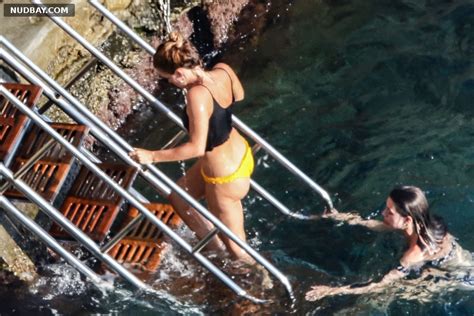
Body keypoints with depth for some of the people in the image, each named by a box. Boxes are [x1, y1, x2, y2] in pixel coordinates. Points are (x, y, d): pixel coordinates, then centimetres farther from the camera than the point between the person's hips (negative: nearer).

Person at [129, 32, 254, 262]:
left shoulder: (197, 94, -35)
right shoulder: (223, 70, -12)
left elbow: (197, 147, -35)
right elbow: (239, 95, 10)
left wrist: (152, 156, -27)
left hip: (226, 177, -9)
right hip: (241, 154, 9)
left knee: (235, 246, 14)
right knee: (178, 196, 29)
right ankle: (213, 244, 47)